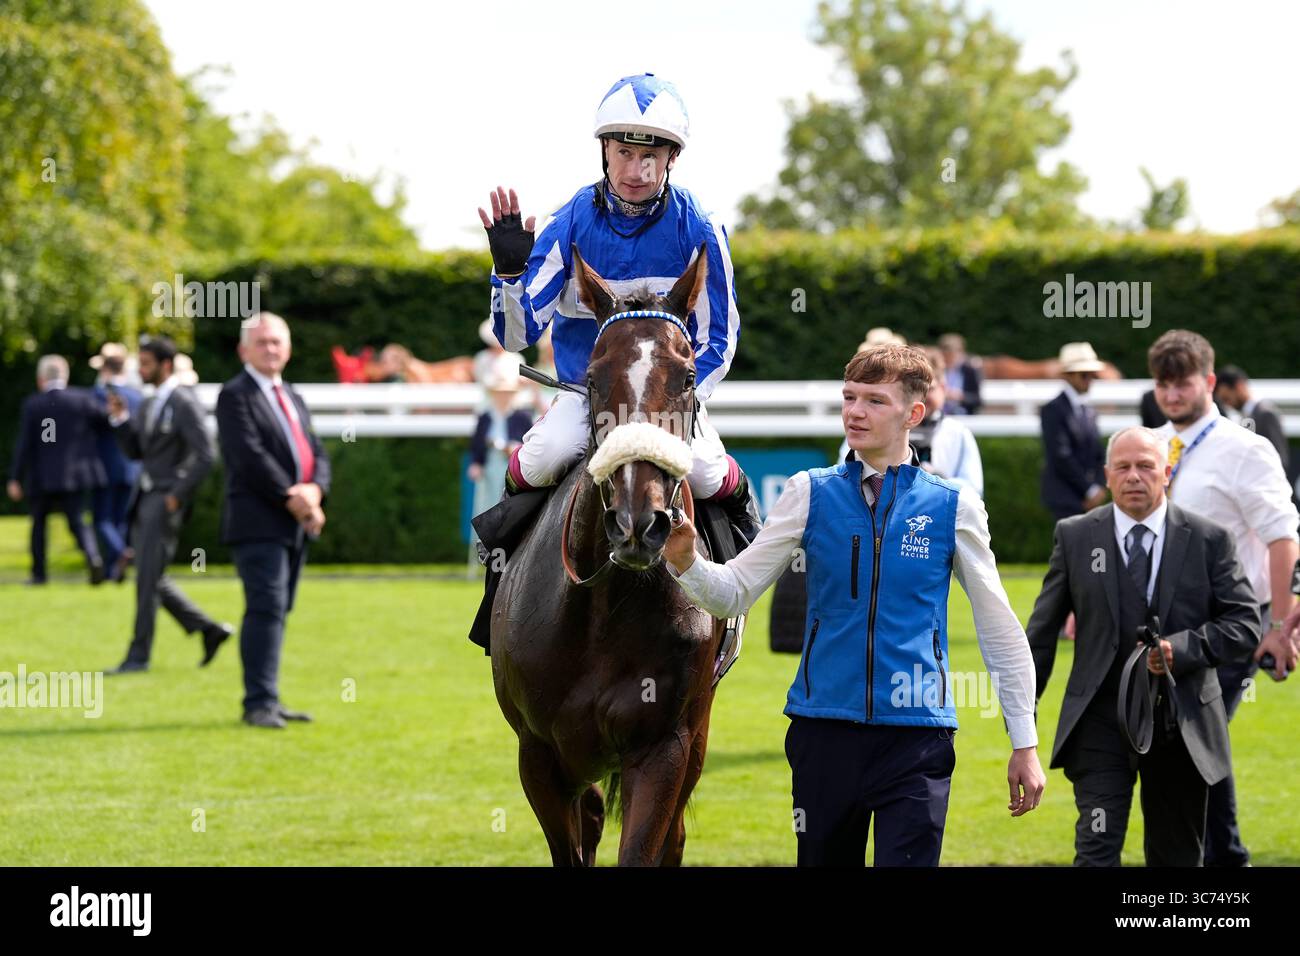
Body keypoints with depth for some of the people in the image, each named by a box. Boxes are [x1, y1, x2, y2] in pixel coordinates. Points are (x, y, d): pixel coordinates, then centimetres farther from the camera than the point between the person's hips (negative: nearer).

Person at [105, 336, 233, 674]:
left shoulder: (184, 403, -13)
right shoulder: (150, 405, 15)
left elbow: (206, 456, -19)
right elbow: (134, 452, 17)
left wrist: (177, 495, -17)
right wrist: (119, 420, 2)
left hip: (166, 500, -9)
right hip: (145, 499, 9)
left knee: (148, 578, -6)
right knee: (151, 578, 11)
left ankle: (139, 655, 0)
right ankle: (209, 629, 18)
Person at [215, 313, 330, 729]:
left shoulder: (293, 398, 21)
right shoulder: (236, 395, -5)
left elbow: (317, 454, 14)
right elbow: (250, 457, -15)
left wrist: (313, 489, -7)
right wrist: (291, 498, -16)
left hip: (295, 523, 8)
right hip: (258, 522, -8)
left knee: (278, 611, 9)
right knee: (266, 608, -14)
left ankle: (267, 699, 12)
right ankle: (259, 703, -16)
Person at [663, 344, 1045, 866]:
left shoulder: (953, 506, 1)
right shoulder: (810, 494, 4)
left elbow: (999, 627, 7)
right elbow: (735, 592, 4)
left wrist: (1024, 744, 8)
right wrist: (686, 563, -18)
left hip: (916, 740, -2)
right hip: (824, 732, 2)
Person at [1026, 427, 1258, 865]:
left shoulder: (1208, 540, 0)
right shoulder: (1075, 537, 3)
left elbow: (1245, 624, 0)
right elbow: (1042, 631, 8)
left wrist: (1181, 648, -17)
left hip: (1182, 725, 1)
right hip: (1100, 722, -1)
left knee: (1178, 855, 11)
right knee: (1096, 850, -14)